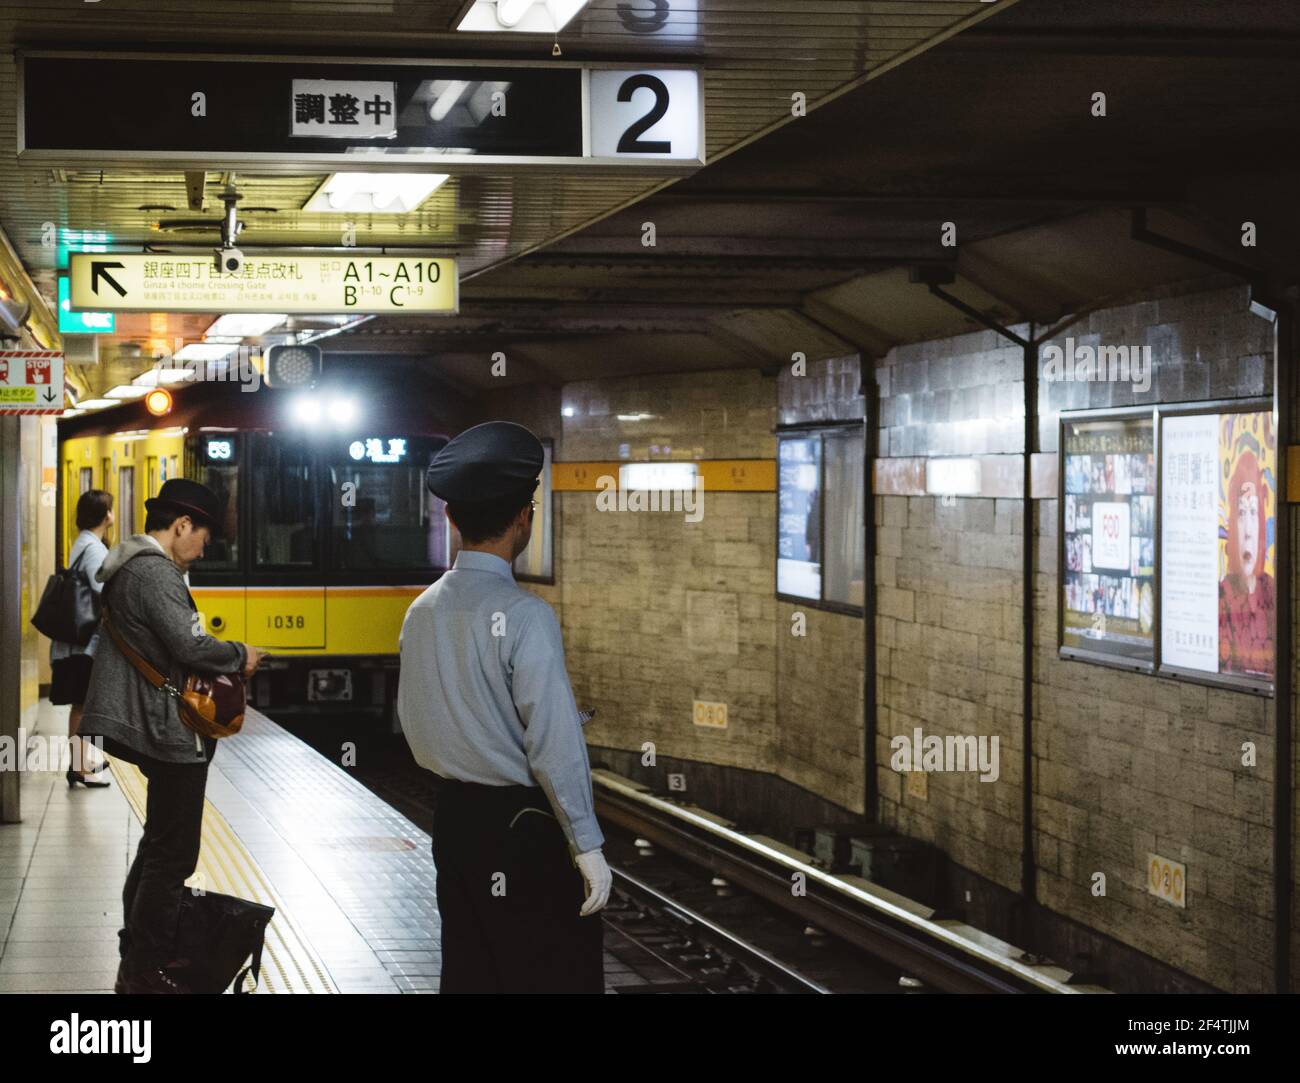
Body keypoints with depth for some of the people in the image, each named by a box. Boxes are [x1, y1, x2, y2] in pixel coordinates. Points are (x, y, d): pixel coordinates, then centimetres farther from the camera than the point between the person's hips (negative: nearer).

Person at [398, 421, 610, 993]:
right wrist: (587, 845, -13)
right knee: (556, 974, 0)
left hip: (453, 816, 7)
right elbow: (554, 743, -19)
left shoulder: (422, 611, 3)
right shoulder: (524, 616, -19)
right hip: (523, 823, -7)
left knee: (468, 969, 15)